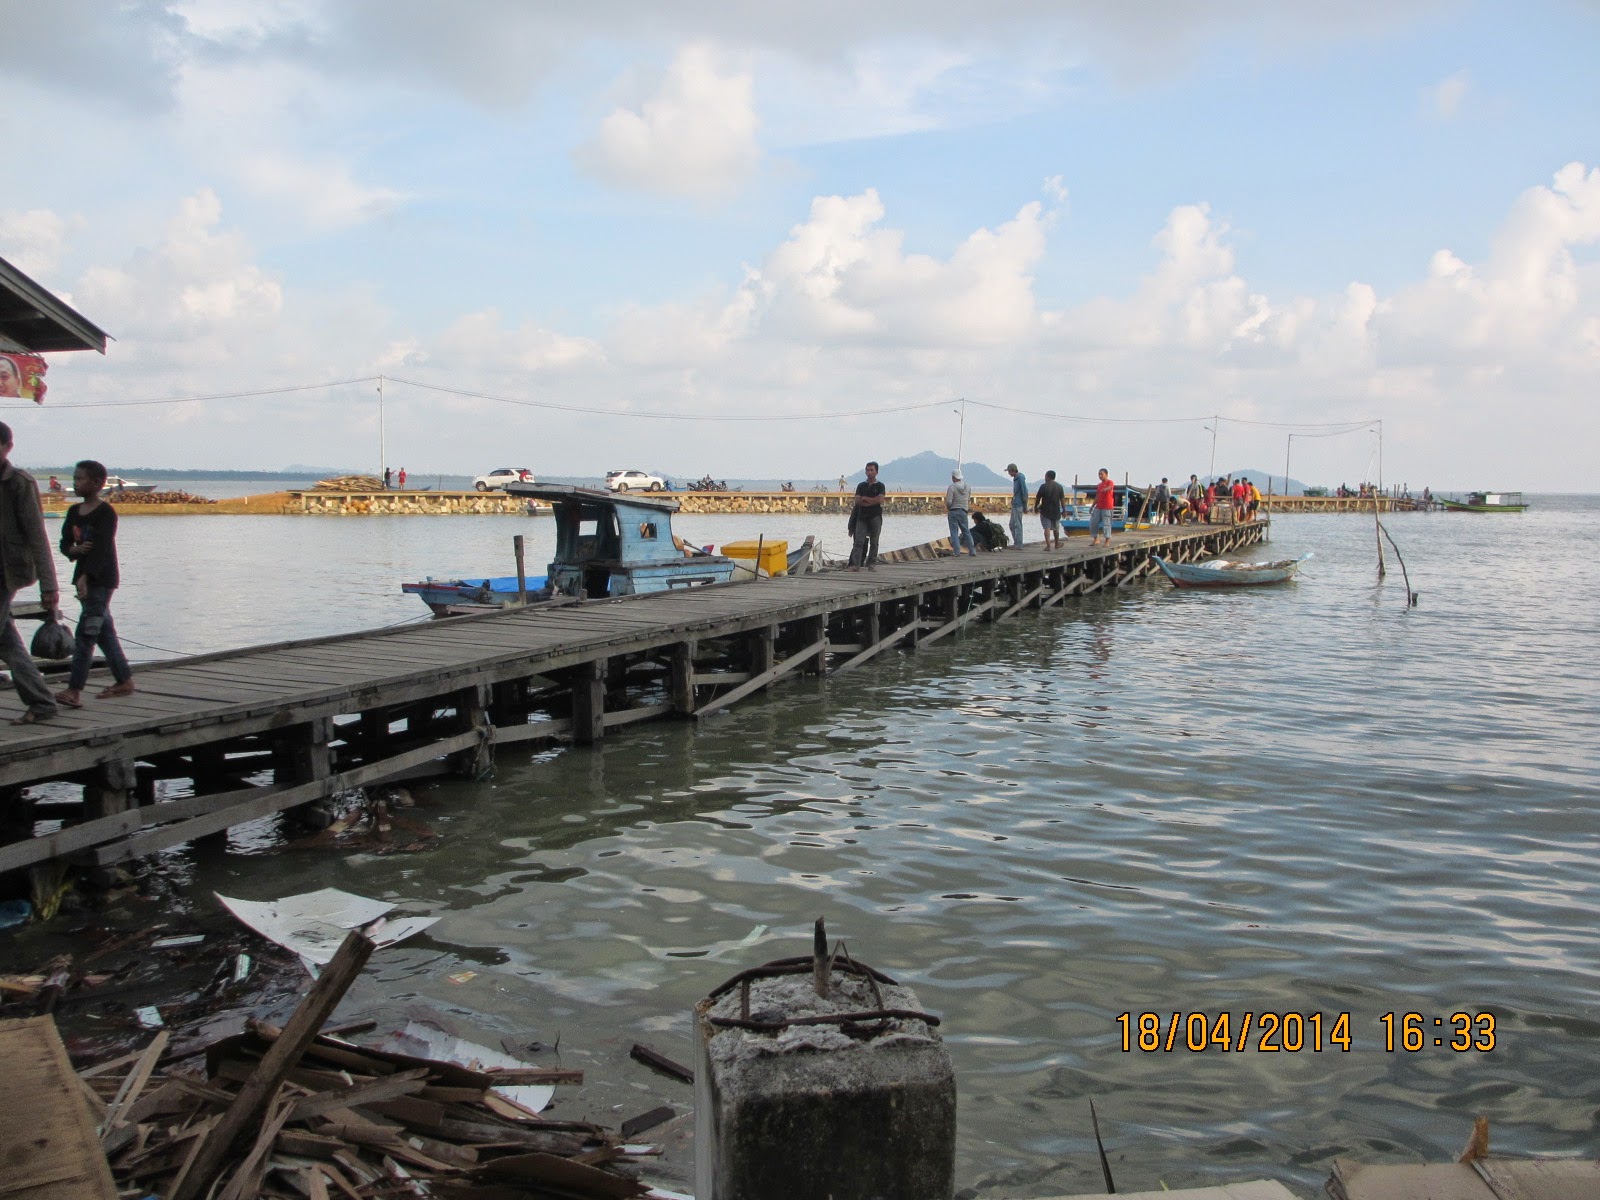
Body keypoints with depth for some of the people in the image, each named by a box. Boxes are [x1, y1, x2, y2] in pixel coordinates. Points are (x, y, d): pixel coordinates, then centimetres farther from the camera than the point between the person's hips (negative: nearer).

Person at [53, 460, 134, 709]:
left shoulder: (106, 513, -11)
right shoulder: (74, 512, 12)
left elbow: (101, 548, -21)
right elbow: (64, 543, 12)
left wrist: (85, 577, -30)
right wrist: (75, 550, -13)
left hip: (102, 579, -8)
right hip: (83, 576, 8)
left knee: (86, 631, -12)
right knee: (104, 630, 11)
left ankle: (74, 689, -16)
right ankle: (124, 681, 19)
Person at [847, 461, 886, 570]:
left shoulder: (880, 486, 5)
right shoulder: (861, 486, 11)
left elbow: (880, 500, -11)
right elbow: (857, 501, -1)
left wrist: (865, 498, -6)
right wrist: (873, 502, -8)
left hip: (875, 517, -1)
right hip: (862, 516, 1)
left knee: (874, 542, 0)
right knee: (859, 541, -7)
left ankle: (872, 564, 5)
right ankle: (855, 564, -12)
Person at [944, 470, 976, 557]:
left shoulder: (952, 487, -14)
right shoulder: (967, 487, 5)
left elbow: (948, 502, -16)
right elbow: (969, 500, 11)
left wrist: (948, 508, 3)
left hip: (953, 511, -5)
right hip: (964, 511, 5)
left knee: (954, 532, 0)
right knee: (966, 531, 13)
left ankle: (956, 551, -5)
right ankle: (972, 551, 12)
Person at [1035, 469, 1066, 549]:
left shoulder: (1043, 486, -9)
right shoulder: (1059, 487, 3)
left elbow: (1038, 498, -6)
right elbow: (1062, 499, 3)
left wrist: (1035, 507, 9)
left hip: (1045, 511, -4)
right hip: (1056, 511, 4)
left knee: (1047, 528, -4)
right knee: (1056, 528, 18)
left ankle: (1048, 545, -14)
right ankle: (1057, 544, 32)